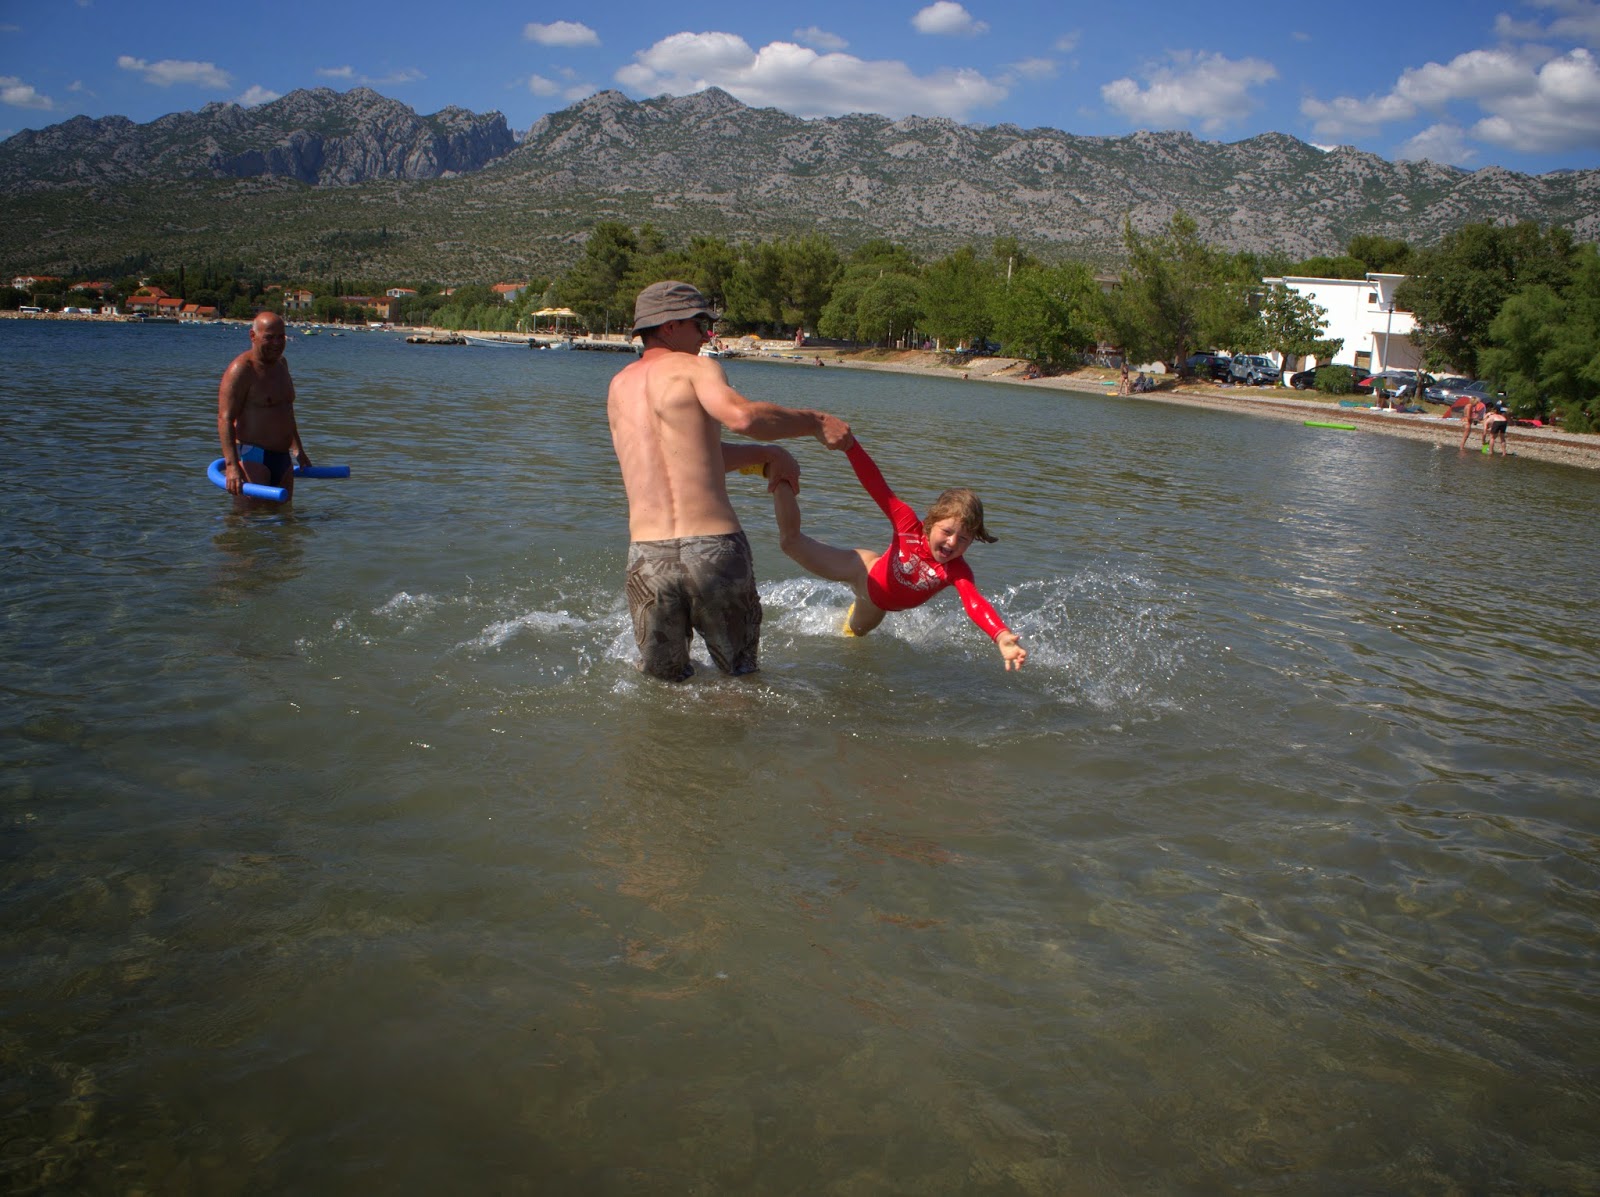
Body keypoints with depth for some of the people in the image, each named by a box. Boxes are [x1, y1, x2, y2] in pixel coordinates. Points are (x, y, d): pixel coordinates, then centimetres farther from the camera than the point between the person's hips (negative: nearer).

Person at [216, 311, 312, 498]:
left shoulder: (281, 363, 15)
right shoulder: (241, 370, -11)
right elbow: (225, 418, -20)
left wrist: (298, 448, 33)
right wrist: (231, 465, -32)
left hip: (283, 458, 8)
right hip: (252, 458, -8)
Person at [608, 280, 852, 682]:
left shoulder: (619, 386, 19)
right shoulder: (693, 367, 1)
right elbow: (741, 416, -21)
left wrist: (765, 455, 21)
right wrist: (815, 422, -9)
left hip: (648, 555, 4)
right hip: (715, 547, -4)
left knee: (664, 680, 23)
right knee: (741, 675, 15)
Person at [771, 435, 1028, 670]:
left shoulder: (957, 571, -34)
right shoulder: (909, 524, -36)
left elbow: (975, 603, -53)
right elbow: (878, 487, -43)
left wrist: (1002, 636, -73)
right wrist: (849, 445, -56)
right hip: (863, 570, -4)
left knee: (853, 633, 35)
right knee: (791, 540, -6)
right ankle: (781, 477, 15)